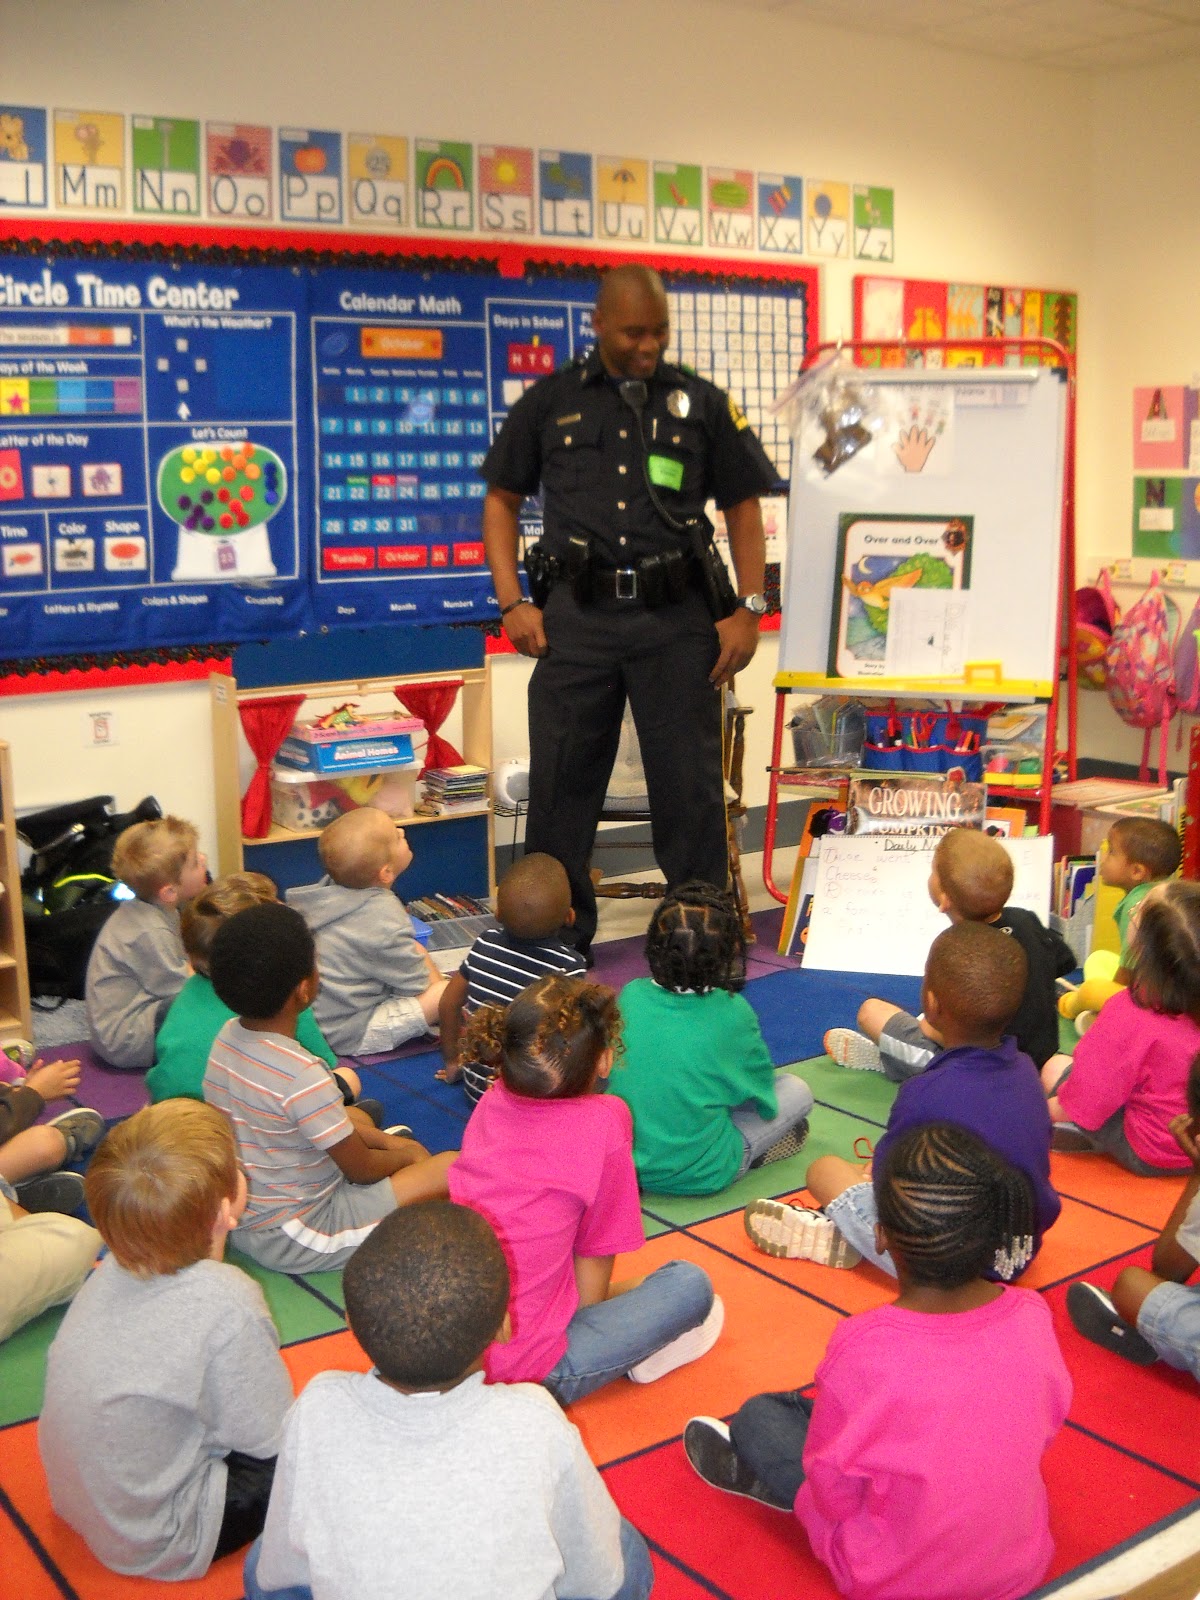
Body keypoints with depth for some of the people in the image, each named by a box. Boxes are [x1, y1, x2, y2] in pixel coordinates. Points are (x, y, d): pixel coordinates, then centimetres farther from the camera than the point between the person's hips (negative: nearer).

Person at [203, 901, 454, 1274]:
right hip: (290, 1241, -9)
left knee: (355, 1116, 26)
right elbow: (362, 1170, -16)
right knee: (452, 1168, -9)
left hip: (236, 1217, 9)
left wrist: (385, 1142, 8)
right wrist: (406, 1155, 5)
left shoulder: (229, 1035, -6)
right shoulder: (302, 1075, -30)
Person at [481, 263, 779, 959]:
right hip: (578, 615, 1)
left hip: (675, 616, 0)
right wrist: (512, 602, 2)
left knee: (691, 785, 3)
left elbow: (743, 506, 11)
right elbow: (502, 499, 13)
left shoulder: (703, 403, 9)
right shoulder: (550, 402, 9)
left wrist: (750, 609, 1)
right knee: (561, 782, 5)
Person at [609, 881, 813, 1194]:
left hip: (624, 1163, 4)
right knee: (796, 1091, 12)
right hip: (699, 1176, -4)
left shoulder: (630, 996, -6)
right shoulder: (732, 1012, -15)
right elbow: (761, 1086, 2)